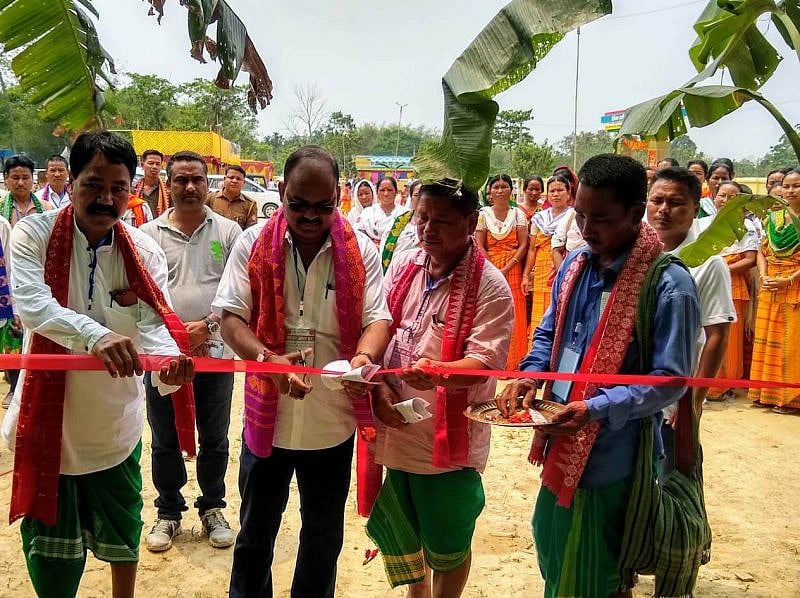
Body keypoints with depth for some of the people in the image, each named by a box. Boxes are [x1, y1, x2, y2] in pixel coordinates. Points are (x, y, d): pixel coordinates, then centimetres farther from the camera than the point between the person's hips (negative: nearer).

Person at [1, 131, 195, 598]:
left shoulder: (145, 252, -5)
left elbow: (153, 324, -17)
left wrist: (168, 362, -41)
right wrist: (94, 334, -49)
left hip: (116, 425, 2)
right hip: (49, 422, -2)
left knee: (123, 535, 21)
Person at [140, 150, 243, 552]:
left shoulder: (228, 232, 1)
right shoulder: (148, 234, 2)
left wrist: (207, 325, -15)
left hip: (215, 352, 0)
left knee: (214, 440, 12)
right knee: (165, 441, 12)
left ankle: (212, 510, 30)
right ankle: (168, 513, 30)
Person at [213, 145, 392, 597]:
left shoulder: (362, 251, -3)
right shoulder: (253, 245, -5)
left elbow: (377, 317, -6)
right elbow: (230, 316, -10)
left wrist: (363, 357, -28)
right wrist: (268, 359, -28)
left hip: (334, 422, 1)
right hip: (268, 417, 0)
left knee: (324, 535, 19)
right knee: (256, 531, 18)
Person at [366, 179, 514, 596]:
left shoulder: (490, 286, -14)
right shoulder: (402, 267, 3)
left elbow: (484, 362, -20)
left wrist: (438, 373, -39)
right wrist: (379, 388, -6)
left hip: (449, 439, -5)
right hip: (395, 431, 6)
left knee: (447, 545, 13)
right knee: (399, 533, 23)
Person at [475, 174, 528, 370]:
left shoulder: (518, 214, 4)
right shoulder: (483, 214, 3)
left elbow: (523, 245, -2)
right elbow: (480, 246, 0)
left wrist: (506, 269, -13)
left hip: (512, 271, 0)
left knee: (513, 316, -1)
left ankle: (512, 363, 7)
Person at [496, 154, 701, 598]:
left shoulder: (668, 284, -19)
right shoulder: (575, 264, 3)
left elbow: (670, 379, -19)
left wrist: (596, 408, -29)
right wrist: (529, 376, -5)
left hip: (612, 457, -7)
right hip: (563, 446, 7)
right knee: (552, 550, 25)